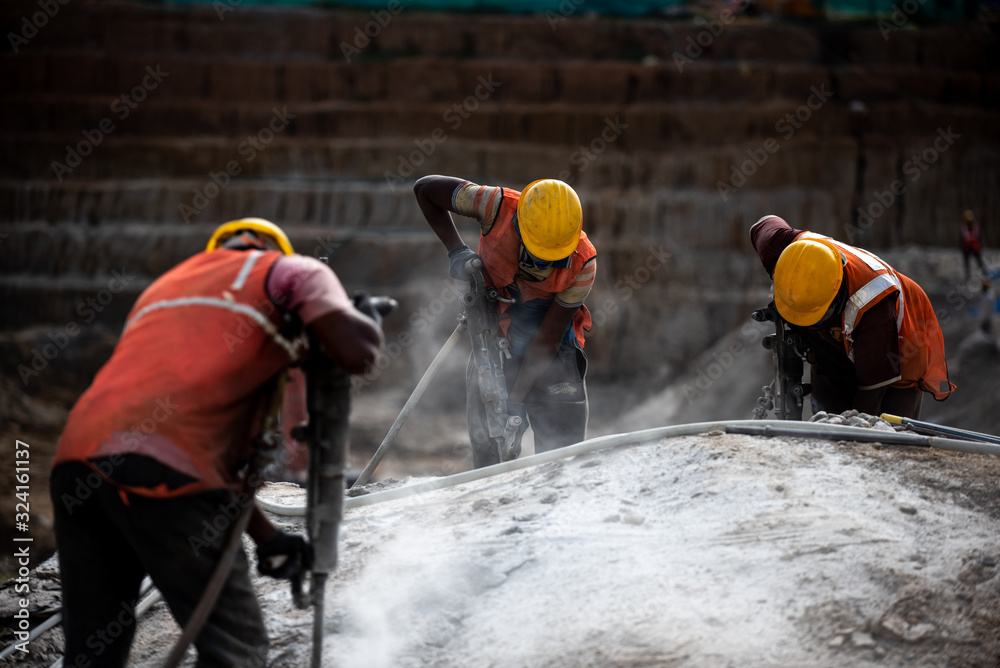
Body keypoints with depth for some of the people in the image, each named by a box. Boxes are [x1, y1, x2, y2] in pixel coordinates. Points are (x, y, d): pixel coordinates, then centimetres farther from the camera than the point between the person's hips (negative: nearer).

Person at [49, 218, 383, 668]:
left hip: (77, 455, 7)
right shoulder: (290, 271, 17)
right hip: (165, 473, -7)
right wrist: (368, 318, 24)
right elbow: (356, 352, -1)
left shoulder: (164, 286, 37)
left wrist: (265, 536, 34)